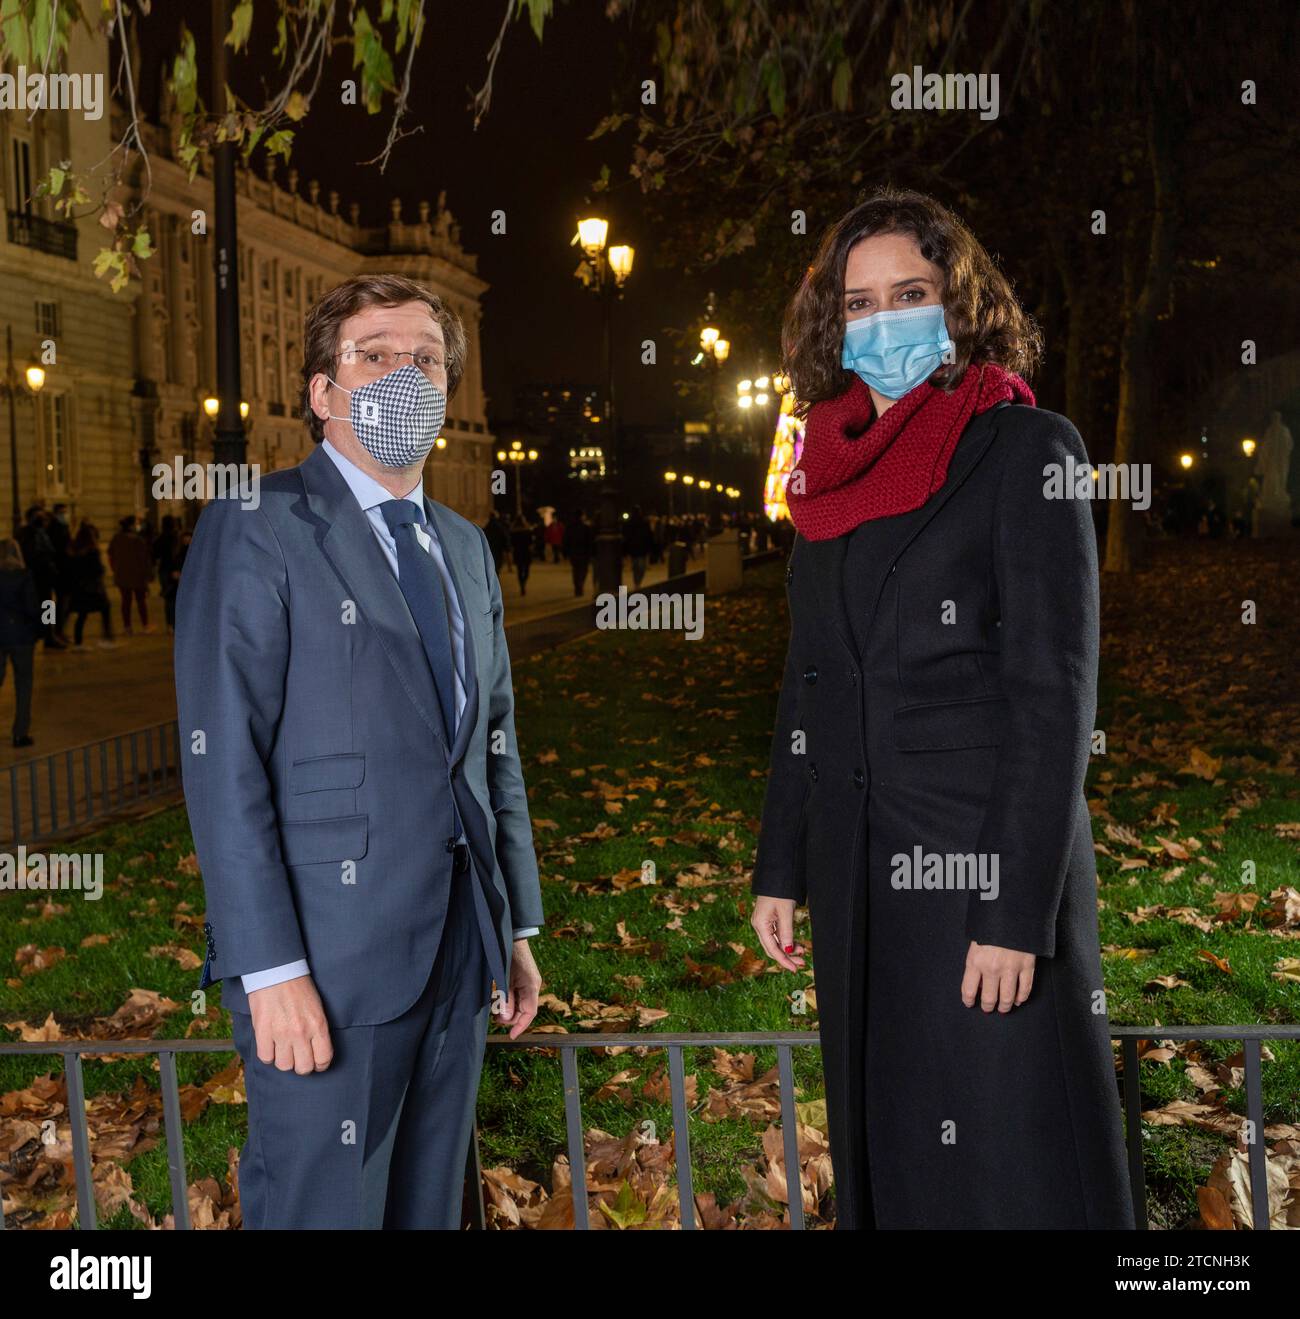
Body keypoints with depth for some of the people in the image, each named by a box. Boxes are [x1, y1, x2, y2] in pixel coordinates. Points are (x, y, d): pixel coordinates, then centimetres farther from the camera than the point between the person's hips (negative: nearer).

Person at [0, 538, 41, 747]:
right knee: (23, 684, 6)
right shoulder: (24, 577, -10)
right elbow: (32, 607, -11)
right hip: (21, 635, -2)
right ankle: (21, 733, 6)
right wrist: (37, 632, 3)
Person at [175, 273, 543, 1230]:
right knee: (322, 1207, 0)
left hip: (461, 943, 7)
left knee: (430, 1204, 14)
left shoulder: (466, 548, 17)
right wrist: (270, 969, -18)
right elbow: (224, 762, -13)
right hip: (332, 954, -6)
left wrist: (519, 926, 15)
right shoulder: (255, 532, -6)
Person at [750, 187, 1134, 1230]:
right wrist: (781, 869, 12)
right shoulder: (834, 468, 12)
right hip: (860, 869, 6)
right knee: (880, 1149, 14)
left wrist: (1018, 912, -18)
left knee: (1004, 1169, -1)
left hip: (986, 868, -6)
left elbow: (1055, 693, -12)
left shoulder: (1024, 448, -7)